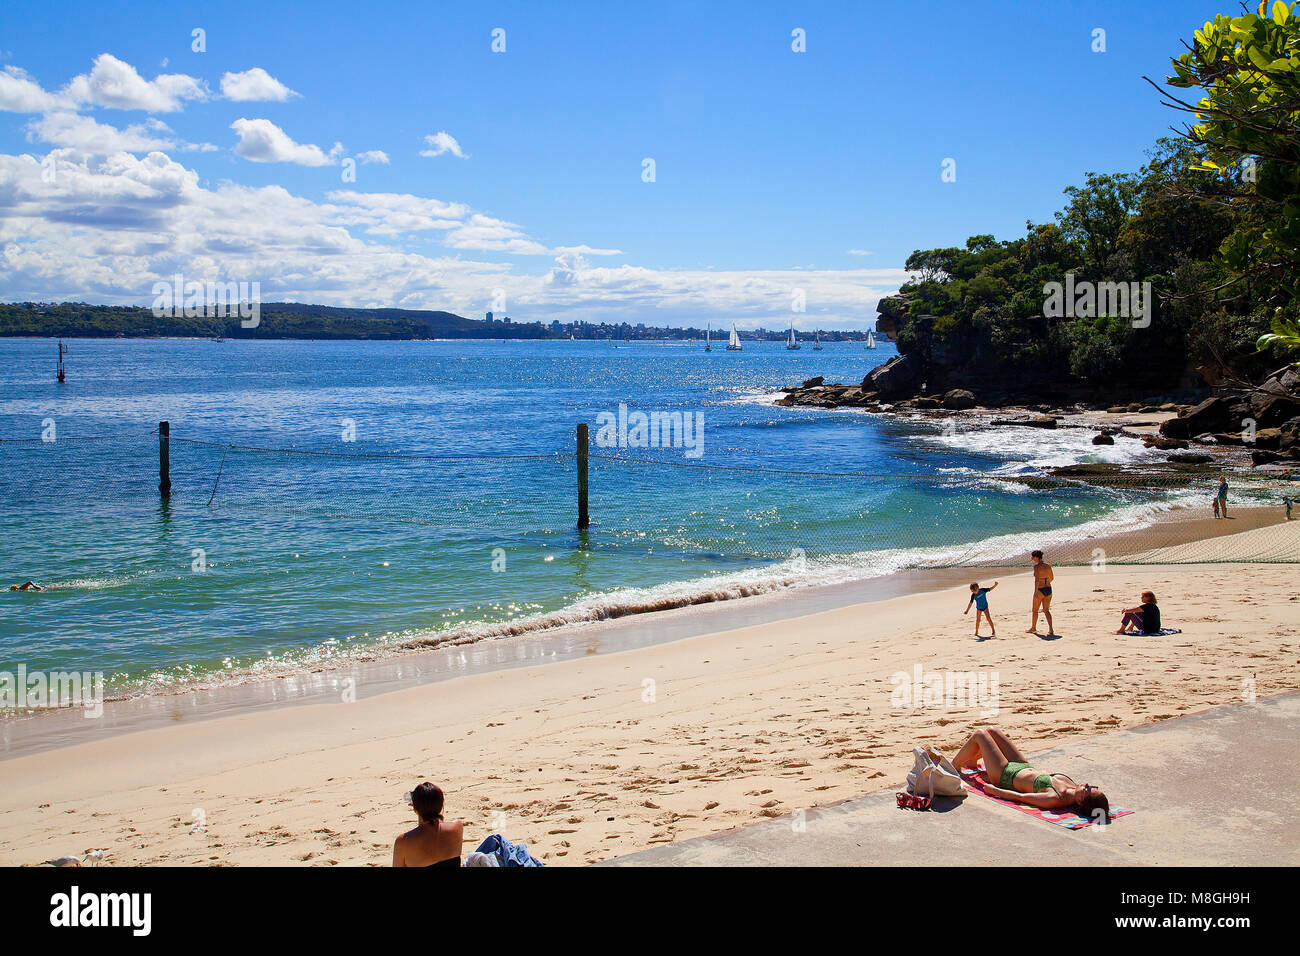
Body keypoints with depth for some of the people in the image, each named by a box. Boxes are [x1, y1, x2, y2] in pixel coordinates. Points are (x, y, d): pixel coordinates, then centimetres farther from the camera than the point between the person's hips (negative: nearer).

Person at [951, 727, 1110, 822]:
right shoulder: (1074, 789, -26)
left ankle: (953, 766, 40)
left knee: (979, 735, 10)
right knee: (990, 730, 23)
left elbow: (1021, 797, -32)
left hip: (1005, 774, -7)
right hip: (1027, 767, 7)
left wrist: (994, 790, -23)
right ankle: (971, 761, 56)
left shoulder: (1056, 799, -44)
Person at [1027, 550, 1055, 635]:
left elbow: (1037, 579, -24)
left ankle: (1033, 628, 29)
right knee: (1046, 610, 11)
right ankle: (1051, 629, -3)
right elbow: (1052, 577, 19)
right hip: (1048, 589, 6)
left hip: (1040, 590, -6)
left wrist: (1035, 592, -26)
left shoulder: (1036, 566, -14)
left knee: (1035, 610, 14)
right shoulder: (1048, 565, 6)